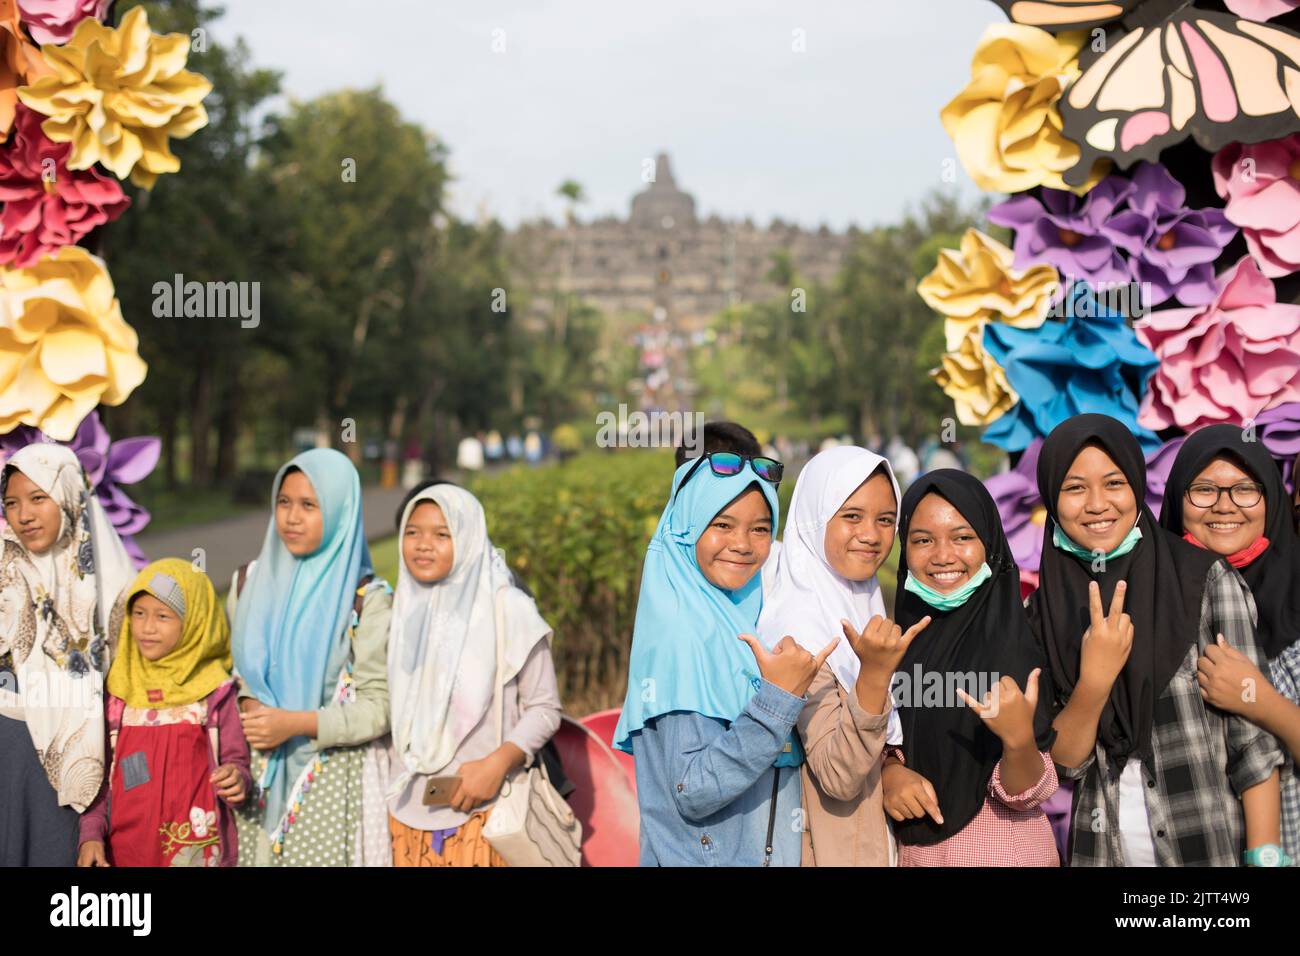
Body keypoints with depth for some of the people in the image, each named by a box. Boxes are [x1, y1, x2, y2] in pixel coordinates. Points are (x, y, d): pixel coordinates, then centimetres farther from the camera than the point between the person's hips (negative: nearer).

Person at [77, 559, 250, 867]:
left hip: (197, 847, -2)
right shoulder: (118, 689, 4)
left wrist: (237, 780, -23)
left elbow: (236, 760, -1)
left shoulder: (214, 690, -3)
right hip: (127, 846, 2)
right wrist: (90, 834, -2)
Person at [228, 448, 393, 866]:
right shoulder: (249, 582, 6)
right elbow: (230, 667, 13)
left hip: (334, 781, -3)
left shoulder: (367, 599, -8)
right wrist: (247, 704, -8)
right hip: (259, 782, 4)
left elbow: (379, 706, -10)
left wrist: (296, 723, -19)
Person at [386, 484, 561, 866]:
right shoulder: (402, 610, 8)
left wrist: (498, 762, -18)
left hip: (481, 810, -4)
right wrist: (385, 784, 9)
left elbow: (544, 708, -5)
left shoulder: (508, 609, -6)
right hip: (408, 810, 4)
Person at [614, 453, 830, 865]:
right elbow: (693, 793, -23)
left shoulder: (737, 621, 4)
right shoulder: (682, 631, -18)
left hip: (764, 852, 8)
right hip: (699, 855, -7)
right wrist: (779, 698, -27)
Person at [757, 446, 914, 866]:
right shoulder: (799, 626, -21)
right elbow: (838, 778, -27)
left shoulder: (865, 604, 3)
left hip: (877, 837, 8)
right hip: (830, 845, -8)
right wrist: (873, 675, -37)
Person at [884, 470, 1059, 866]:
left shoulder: (1018, 639, -16)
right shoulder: (904, 630, -6)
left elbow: (1028, 794, -15)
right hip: (914, 850, 4)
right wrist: (890, 771, -13)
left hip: (1003, 851, -4)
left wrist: (1019, 739, -34)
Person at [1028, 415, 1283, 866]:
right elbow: (1061, 761, -5)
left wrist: (1265, 859, -16)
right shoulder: (1045, 609, 0)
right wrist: (1094, 682, -21)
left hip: (1212, 846, -3)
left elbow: (1255, 741, -9)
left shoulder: (1207, 579, -9)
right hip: (1100, 850, 3)